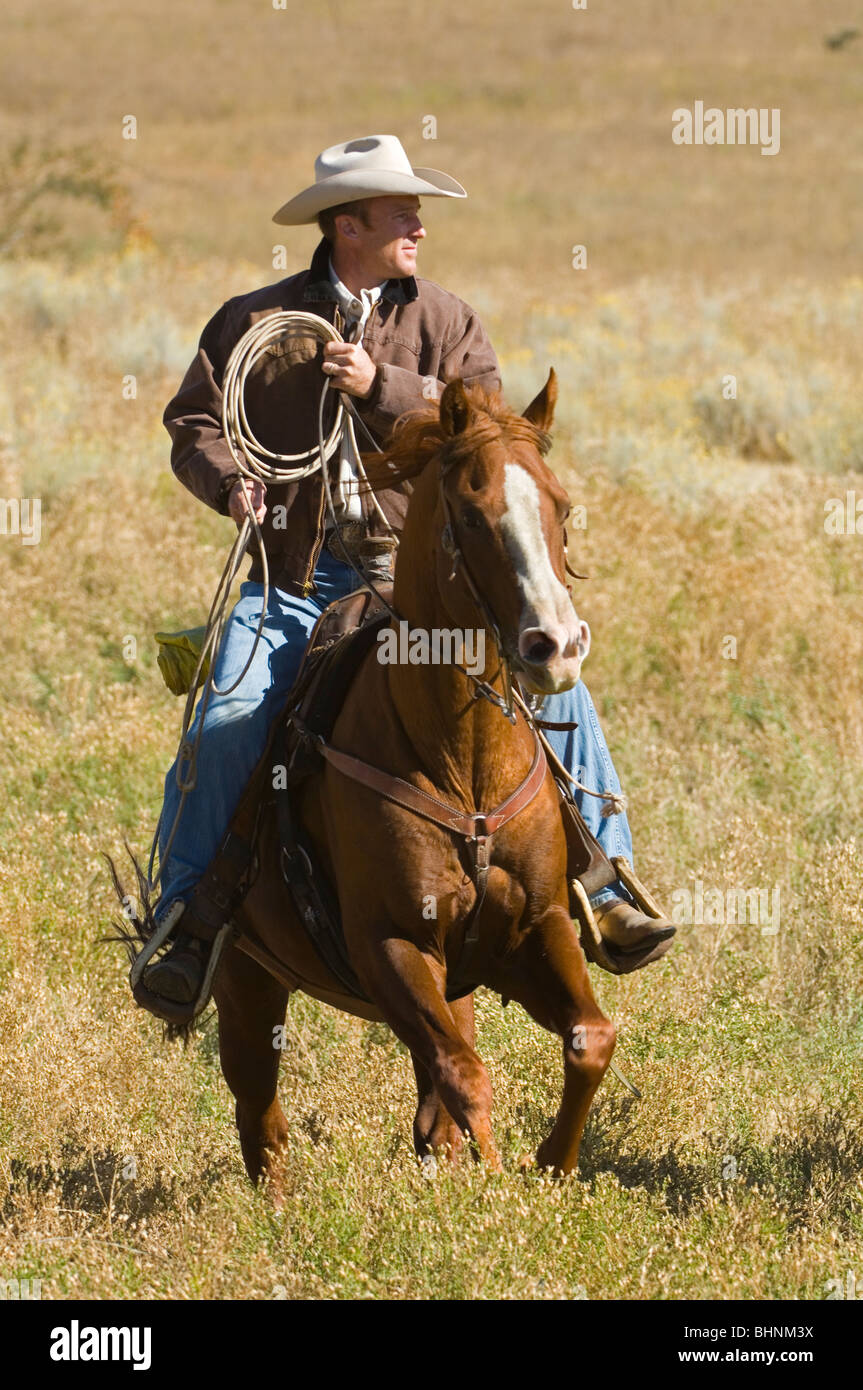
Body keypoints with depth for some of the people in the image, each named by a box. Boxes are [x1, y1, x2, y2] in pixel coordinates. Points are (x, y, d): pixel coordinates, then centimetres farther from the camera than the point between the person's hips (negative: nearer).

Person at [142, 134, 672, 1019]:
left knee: (554, 686, -12)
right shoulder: (255, 321, 7)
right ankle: (186, 924, -10)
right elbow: (193, 422, 8)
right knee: (227, 719, -23)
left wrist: (383, 388, -16)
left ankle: (602, 891, -3)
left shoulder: (445, 322, 10)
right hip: (294, 574, -2)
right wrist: (230, 482, -13)